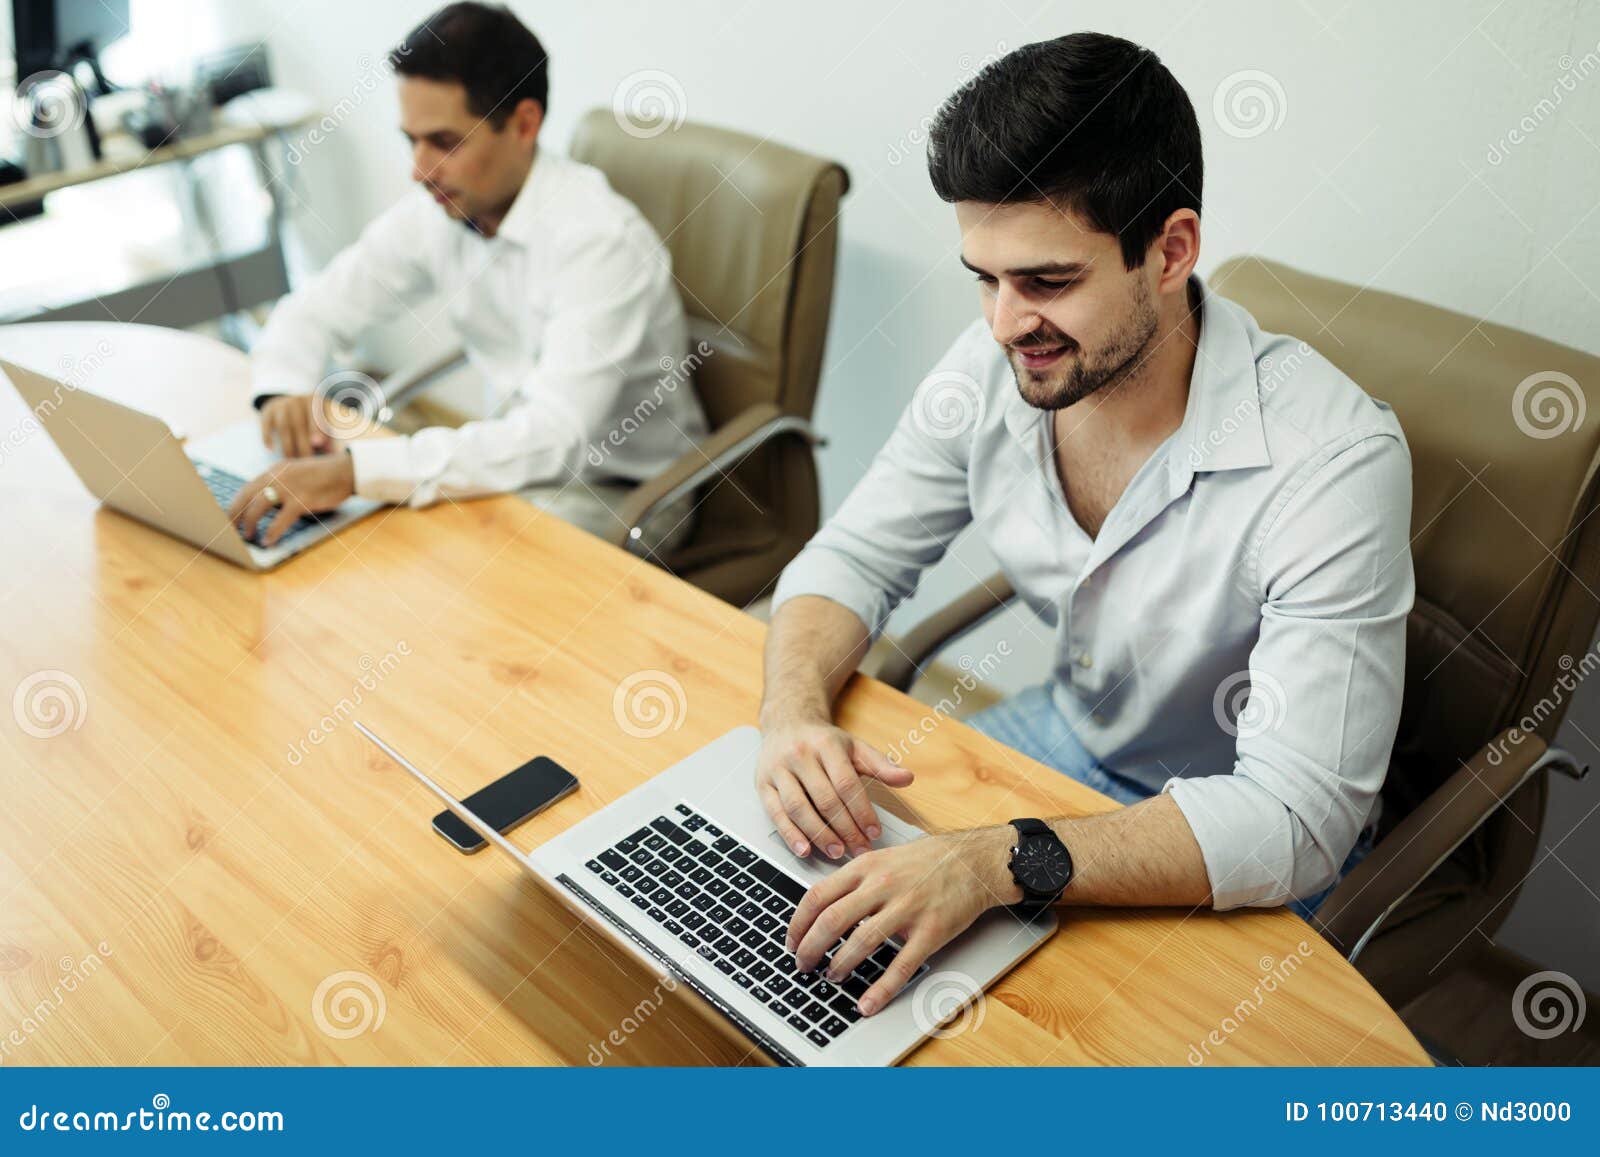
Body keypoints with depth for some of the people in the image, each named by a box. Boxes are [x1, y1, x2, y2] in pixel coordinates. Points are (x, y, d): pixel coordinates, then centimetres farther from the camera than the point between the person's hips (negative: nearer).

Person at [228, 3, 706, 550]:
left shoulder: (600, 239, -26)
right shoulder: (436, 213, -5)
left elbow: (553, 437, -36)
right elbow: (313, 309, 6)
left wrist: (356, 470, -41)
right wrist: (283, 387, -17)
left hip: (621, 494, -6)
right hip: (513, 460, 6)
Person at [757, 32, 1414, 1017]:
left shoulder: (1332, 459, -31)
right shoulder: (995, 369, -14)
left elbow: (1297, 817, -34)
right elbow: (852, 558, -4)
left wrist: (1004, 863, -46)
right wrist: (795, 713, -25)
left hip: (1243, 855, -4)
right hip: (1066, 735, 5)